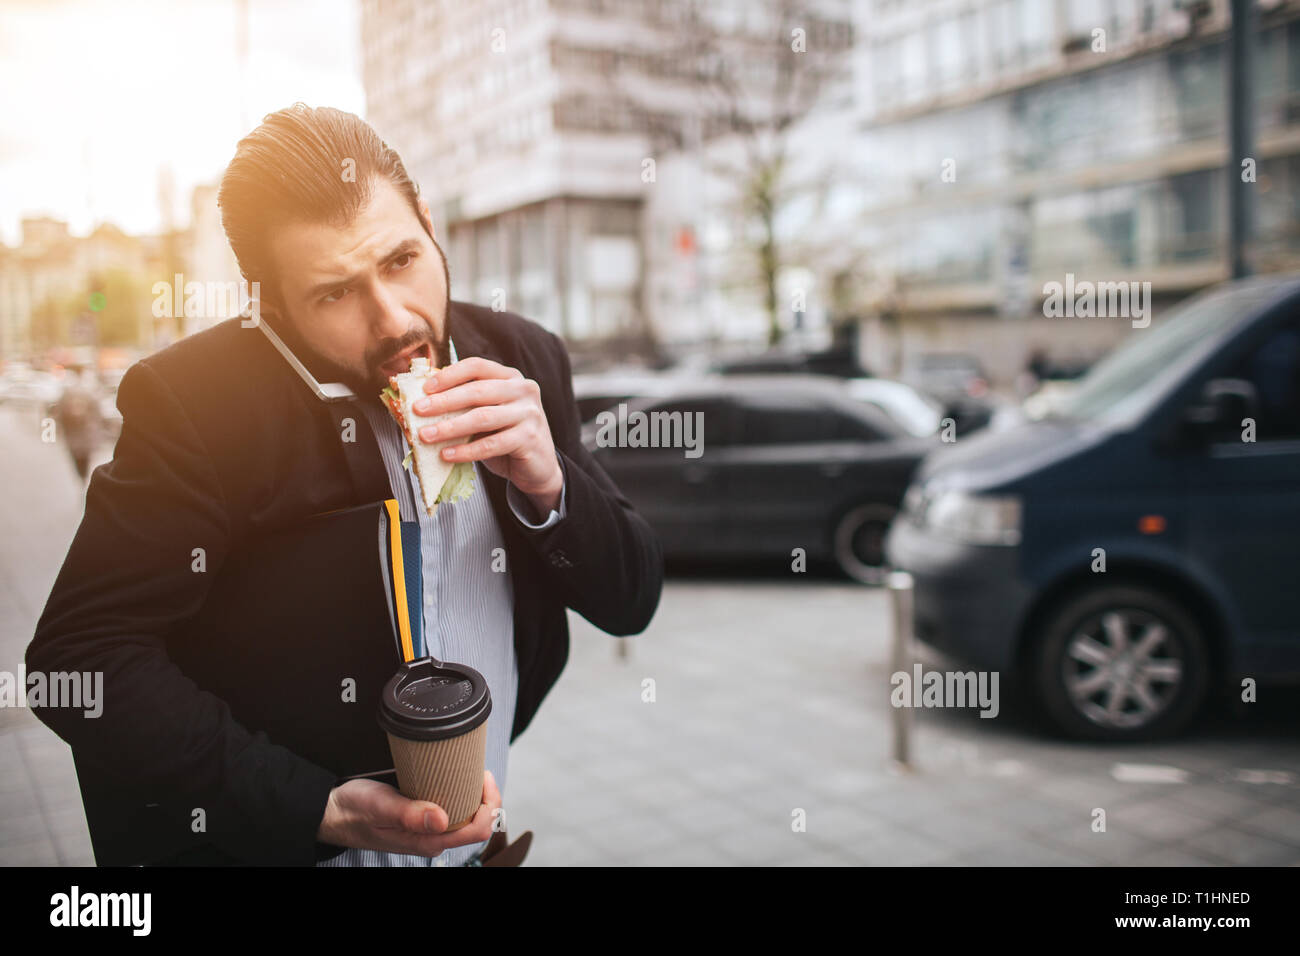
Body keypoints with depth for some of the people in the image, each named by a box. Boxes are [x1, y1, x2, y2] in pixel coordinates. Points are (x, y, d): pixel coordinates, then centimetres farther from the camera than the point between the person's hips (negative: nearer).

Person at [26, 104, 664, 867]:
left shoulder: (520, 358, -9)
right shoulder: (197, 398, -20)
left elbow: (632, 603, -5)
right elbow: (81, 658, -21)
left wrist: (546, 483, -25)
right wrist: (322, 808, -30)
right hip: (285, 845, -4)